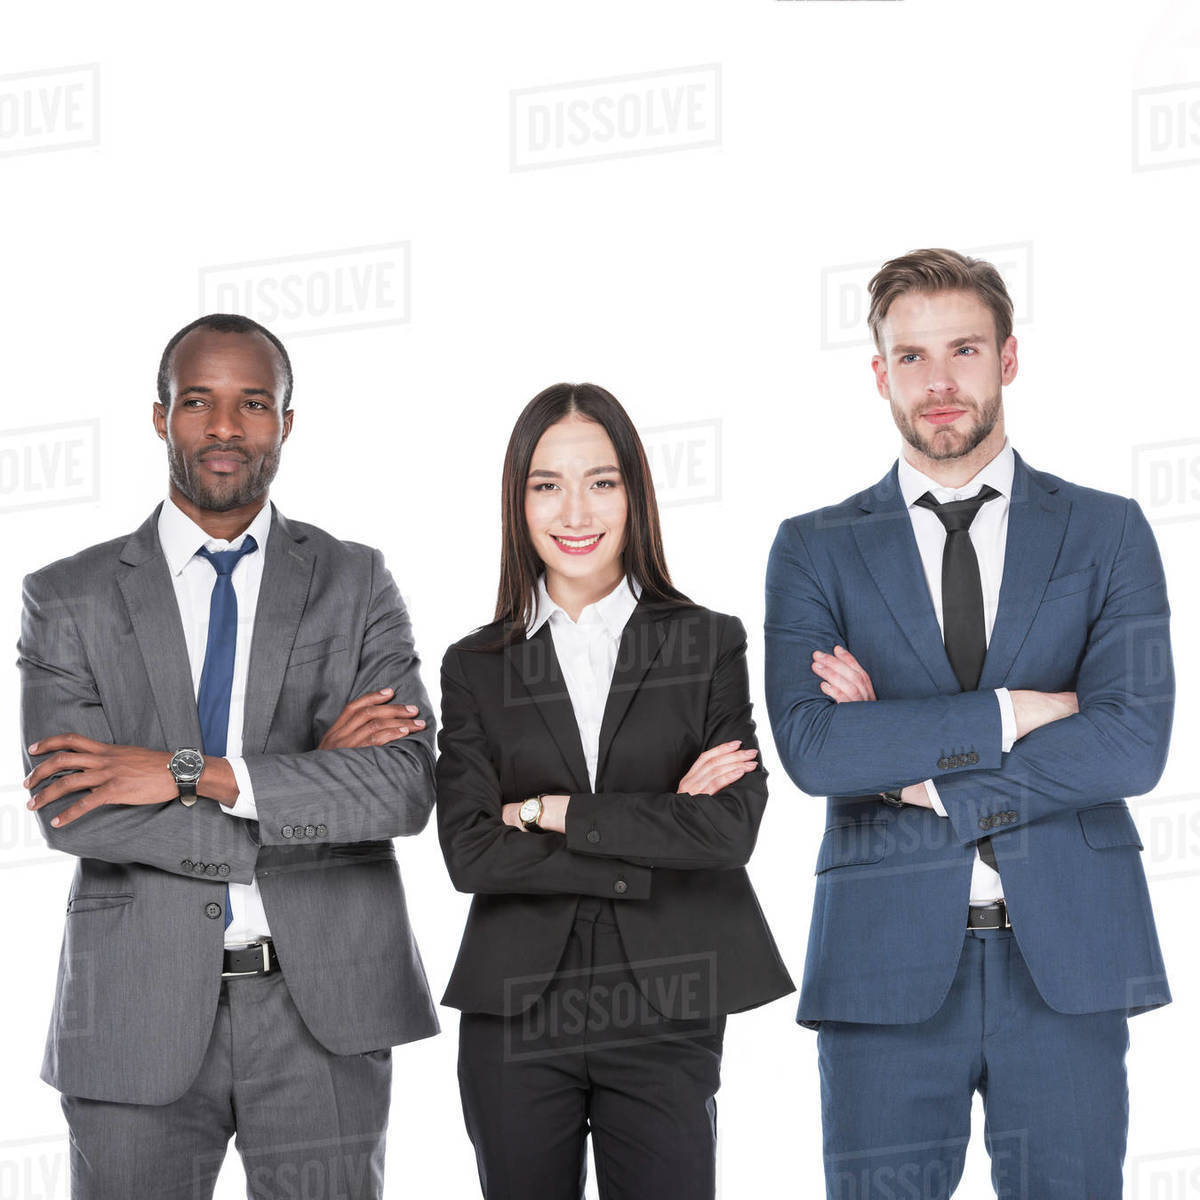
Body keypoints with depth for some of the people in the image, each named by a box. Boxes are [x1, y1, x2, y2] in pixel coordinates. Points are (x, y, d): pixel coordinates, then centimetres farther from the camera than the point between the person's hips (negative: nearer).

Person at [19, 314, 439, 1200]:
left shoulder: (357, 584, 6)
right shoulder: (68, 599, 3)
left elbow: (407, 785, -8)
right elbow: (69, 814, -10)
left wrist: (192, 774, -16)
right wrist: (310, 782, -12)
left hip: (323, 1006, 0)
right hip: (140, 1015, 0)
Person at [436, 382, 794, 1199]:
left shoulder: (708, 644, 3)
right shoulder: (477, 667, 6)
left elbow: (732, 828, -8)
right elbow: (468, 851, -5)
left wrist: (550, 812, -8)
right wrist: (656, 840, -10)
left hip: (666, 1016, -1)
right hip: (517, 1014, 1)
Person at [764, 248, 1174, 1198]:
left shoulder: (1107, 534, 7)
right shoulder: (815, 550, 6)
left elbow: (1133, 743, -7)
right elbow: (811, 747, -9)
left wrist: (924, 773, -9)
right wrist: (1008, 713, -12)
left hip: (1066, 956, 0)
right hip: (888, 965, 0)